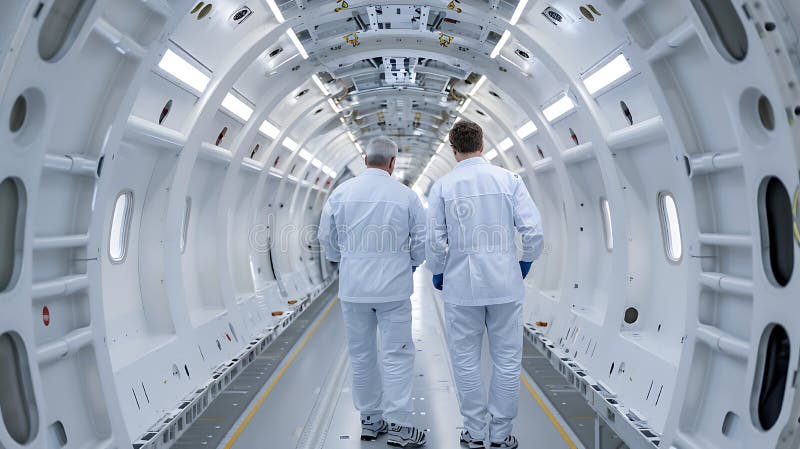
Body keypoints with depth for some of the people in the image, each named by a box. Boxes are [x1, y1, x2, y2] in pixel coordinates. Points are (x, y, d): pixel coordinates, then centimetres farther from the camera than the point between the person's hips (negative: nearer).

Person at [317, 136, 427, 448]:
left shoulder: (341, 192, -1)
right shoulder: (406, 195, -6)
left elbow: (326, 237, 7)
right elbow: (422, 241, 1)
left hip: (353, 287, 2)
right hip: (394, 287, -2)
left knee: (361, 354, 13)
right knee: (397, 354, 4)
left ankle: (370, 420, 22)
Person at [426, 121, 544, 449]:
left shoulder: (442, 186, -5)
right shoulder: (509, 180, -3)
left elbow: (435, 240, -6)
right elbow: (533, 230, -6)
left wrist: (438, 273, 11)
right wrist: (525, 263, 10)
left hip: (462, 286, -1)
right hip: (506, 285, 1)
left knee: (466, 361, 11)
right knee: (507, 361, 11)